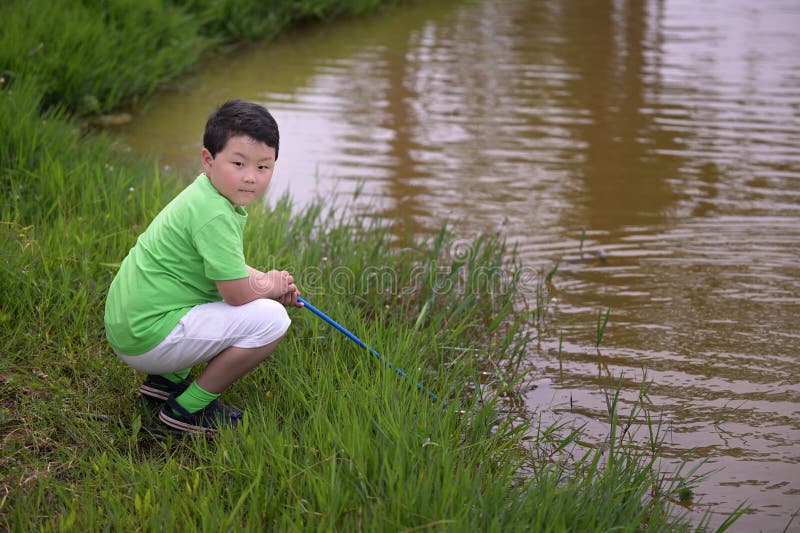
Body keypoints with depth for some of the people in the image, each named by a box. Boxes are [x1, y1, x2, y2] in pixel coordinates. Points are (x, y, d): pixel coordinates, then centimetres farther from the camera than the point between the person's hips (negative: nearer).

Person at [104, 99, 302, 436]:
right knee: (271, 318, -17)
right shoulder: (214, 216, -22)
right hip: (149, 337, -10)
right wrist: (271, 285, -1)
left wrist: (267, 281, 8)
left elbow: (227, 268, 26)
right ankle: (188, 408, -6)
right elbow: (238, 292, -22)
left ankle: (168, 379, 20)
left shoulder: (206, 193, 10)